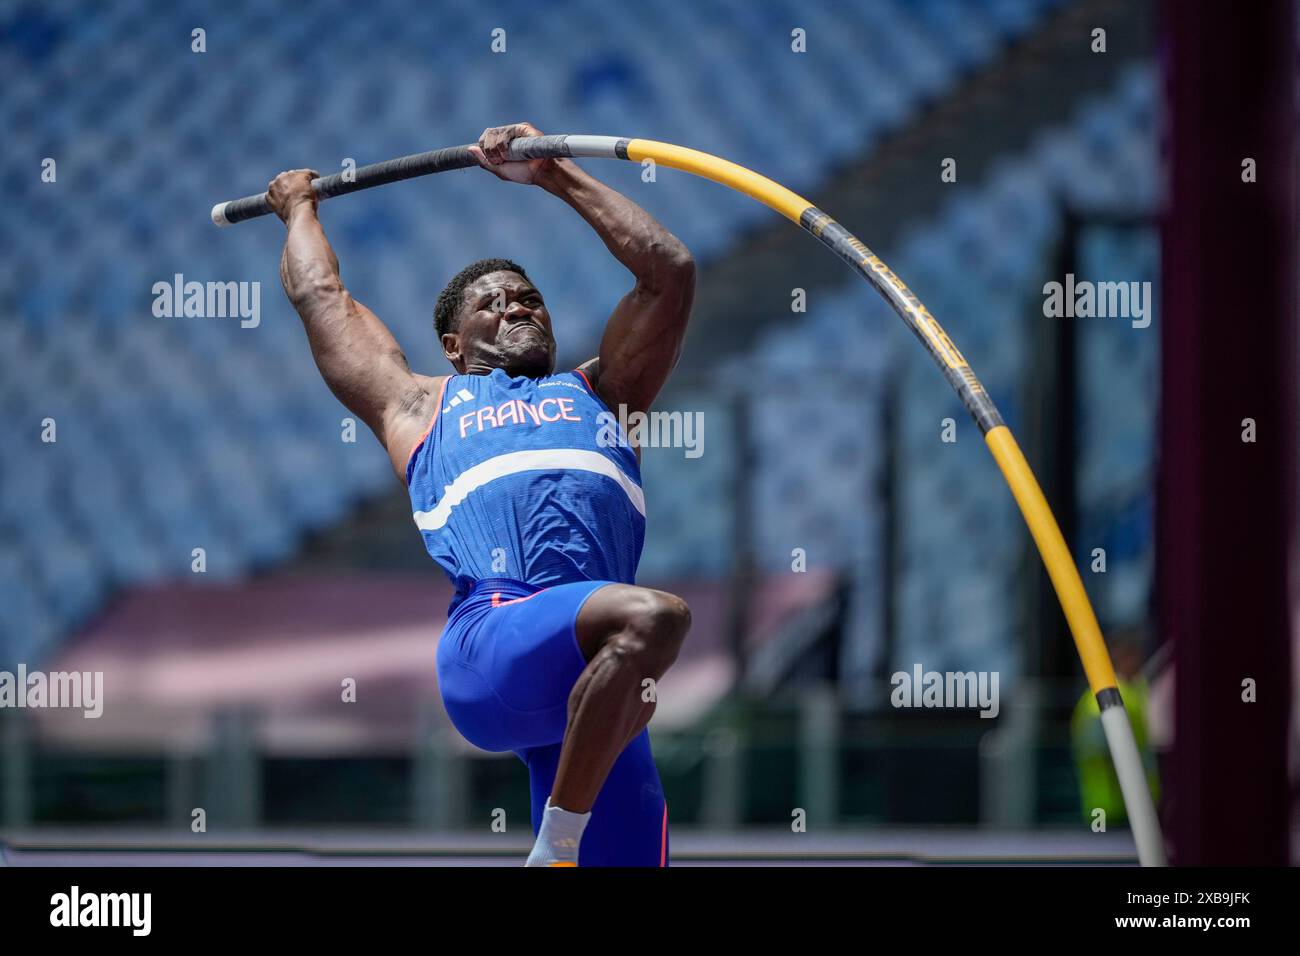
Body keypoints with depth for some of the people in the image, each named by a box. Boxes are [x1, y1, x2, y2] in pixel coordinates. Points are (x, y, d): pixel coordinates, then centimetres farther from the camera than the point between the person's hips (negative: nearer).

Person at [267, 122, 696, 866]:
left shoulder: (600, 394, 37)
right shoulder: (422, 407, 33)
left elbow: (671, 270, 38)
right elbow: (321, 295, 43)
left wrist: (553, 174, 40)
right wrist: (301, 208, 60)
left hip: (593, 683, 4)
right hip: (490, 644, -4)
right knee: (654, 616, -35)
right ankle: (559, 846, -27)